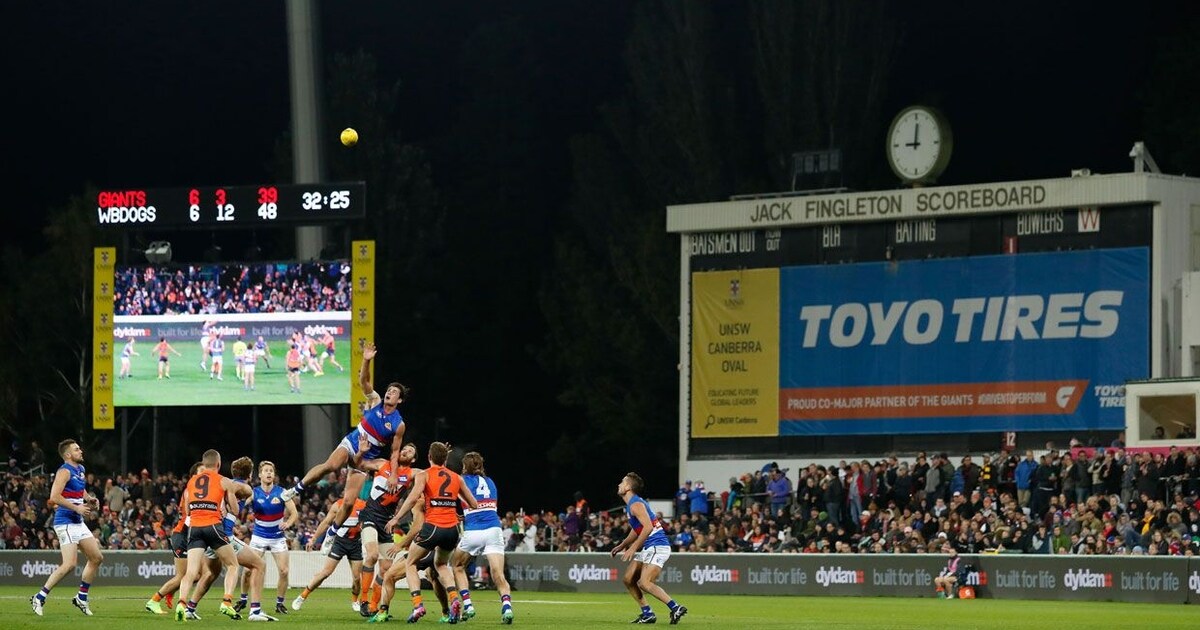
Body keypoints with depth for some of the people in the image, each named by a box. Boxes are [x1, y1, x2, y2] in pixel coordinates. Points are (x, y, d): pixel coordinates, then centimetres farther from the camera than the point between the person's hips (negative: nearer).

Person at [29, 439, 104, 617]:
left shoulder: (80, 469, 13)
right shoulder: (64, 472, -15)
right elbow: (54, 497, -25)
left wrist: (89, 499, 12)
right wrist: (77, 508, -23)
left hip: (78, 523, 10)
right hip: (66, 523, -10)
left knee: (97, 558, 10)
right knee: (69, 564, -17)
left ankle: (81, 598, 20)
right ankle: (39, 598, -9)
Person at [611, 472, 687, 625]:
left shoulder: (636, 504, -14)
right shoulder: (630, 505, 18)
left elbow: (648, 527, -25)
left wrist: (633, 548, -23)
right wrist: (622, 546, 23)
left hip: (657, 547, -10)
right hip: (648, 548, 10)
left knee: (644, 583, -20)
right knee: (628, 579, 9)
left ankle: (676, 608, -20)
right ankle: (647, 613, 11)